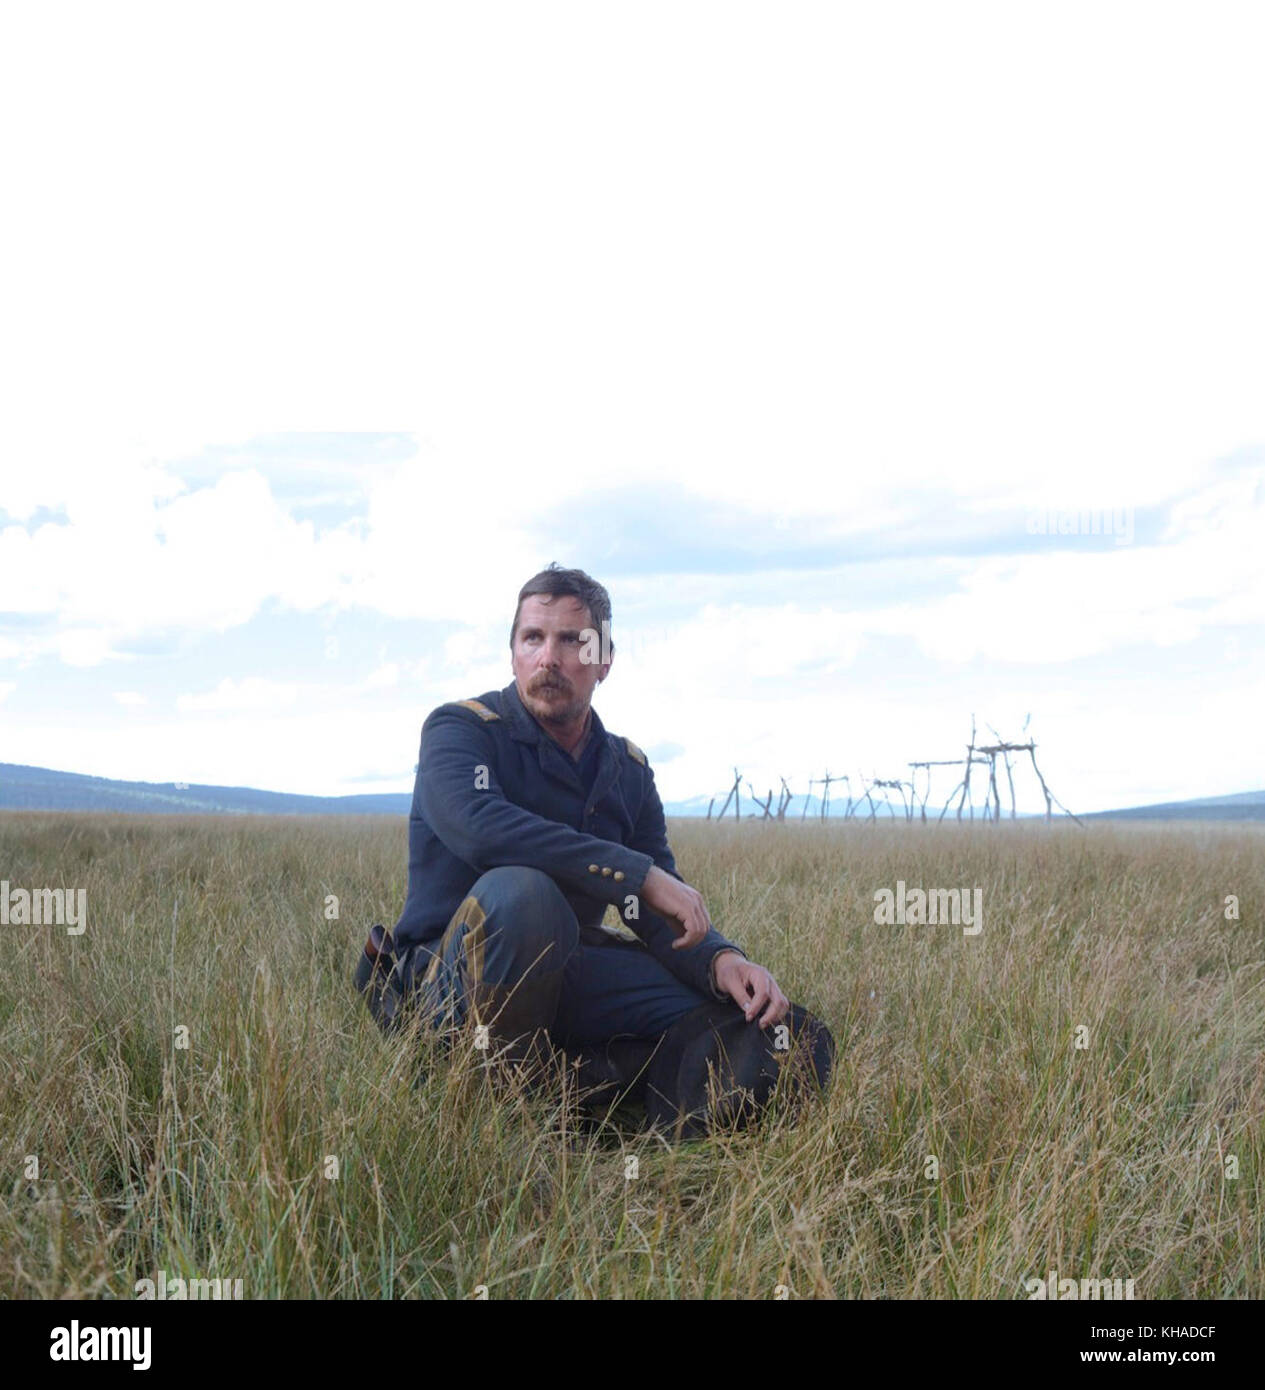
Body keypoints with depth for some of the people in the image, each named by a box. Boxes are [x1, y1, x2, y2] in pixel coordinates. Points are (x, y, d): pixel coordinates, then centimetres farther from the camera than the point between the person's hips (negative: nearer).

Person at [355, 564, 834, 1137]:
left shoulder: (628, 770, 10)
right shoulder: (459, 729, -7)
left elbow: (662, 916, 6)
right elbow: (475, 824, -30)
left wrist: (720, 959, -19)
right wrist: (639, 874, -29)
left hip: (566, 979, 5)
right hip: (450, 984, -5)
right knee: (520, 892, -39)